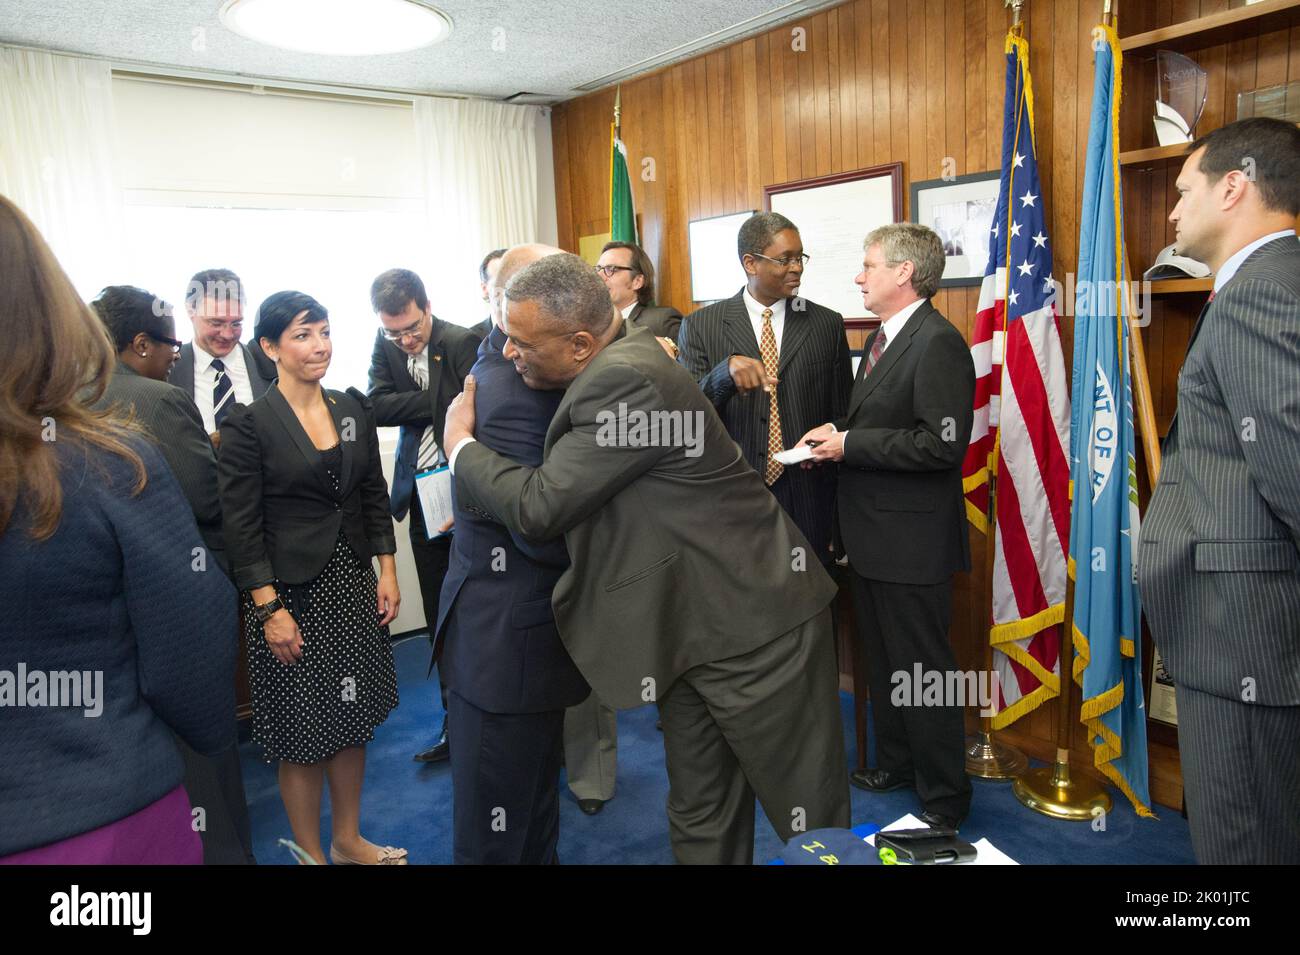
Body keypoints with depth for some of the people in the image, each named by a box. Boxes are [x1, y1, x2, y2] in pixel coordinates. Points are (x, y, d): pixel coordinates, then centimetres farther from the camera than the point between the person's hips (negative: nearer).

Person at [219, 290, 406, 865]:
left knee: (353, 719, 15)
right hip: (292, 591, -5)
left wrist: (387, 571, 4)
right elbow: (241, 526, -11)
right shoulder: (249, 424, -11)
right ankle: (310, 853, 28)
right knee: (303, 730, 8)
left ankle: (348, 840, 34)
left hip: (353, 583, 5)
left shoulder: (354, 407, 4)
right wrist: (270, 610, -15)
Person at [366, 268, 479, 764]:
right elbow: (378, 407, -7)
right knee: (439, 619, 12)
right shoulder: (384, 346, 4)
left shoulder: (462, 343, -13)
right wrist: (440, 400, -17)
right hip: (421, 495, 5)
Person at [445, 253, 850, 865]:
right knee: (701, 817, 18)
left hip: (755, 628, -10)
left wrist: (461, 444, -4)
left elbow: (538, 506, -22)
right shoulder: (626, 351, 6)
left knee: (810, 817, 9)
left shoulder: (627, 381, -24)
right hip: (692, 628, 10)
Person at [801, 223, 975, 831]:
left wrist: (849, 444, -19)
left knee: (922, 667, 3)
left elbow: (943, 443, -25)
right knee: (882, 660, 21)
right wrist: (838, 434, 2)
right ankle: (896, 762, 39)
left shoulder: (938, 342, -17)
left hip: (912, 541, -10)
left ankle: (945, 796, 20)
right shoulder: (883, 338, 14)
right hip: (873, 533, 10)